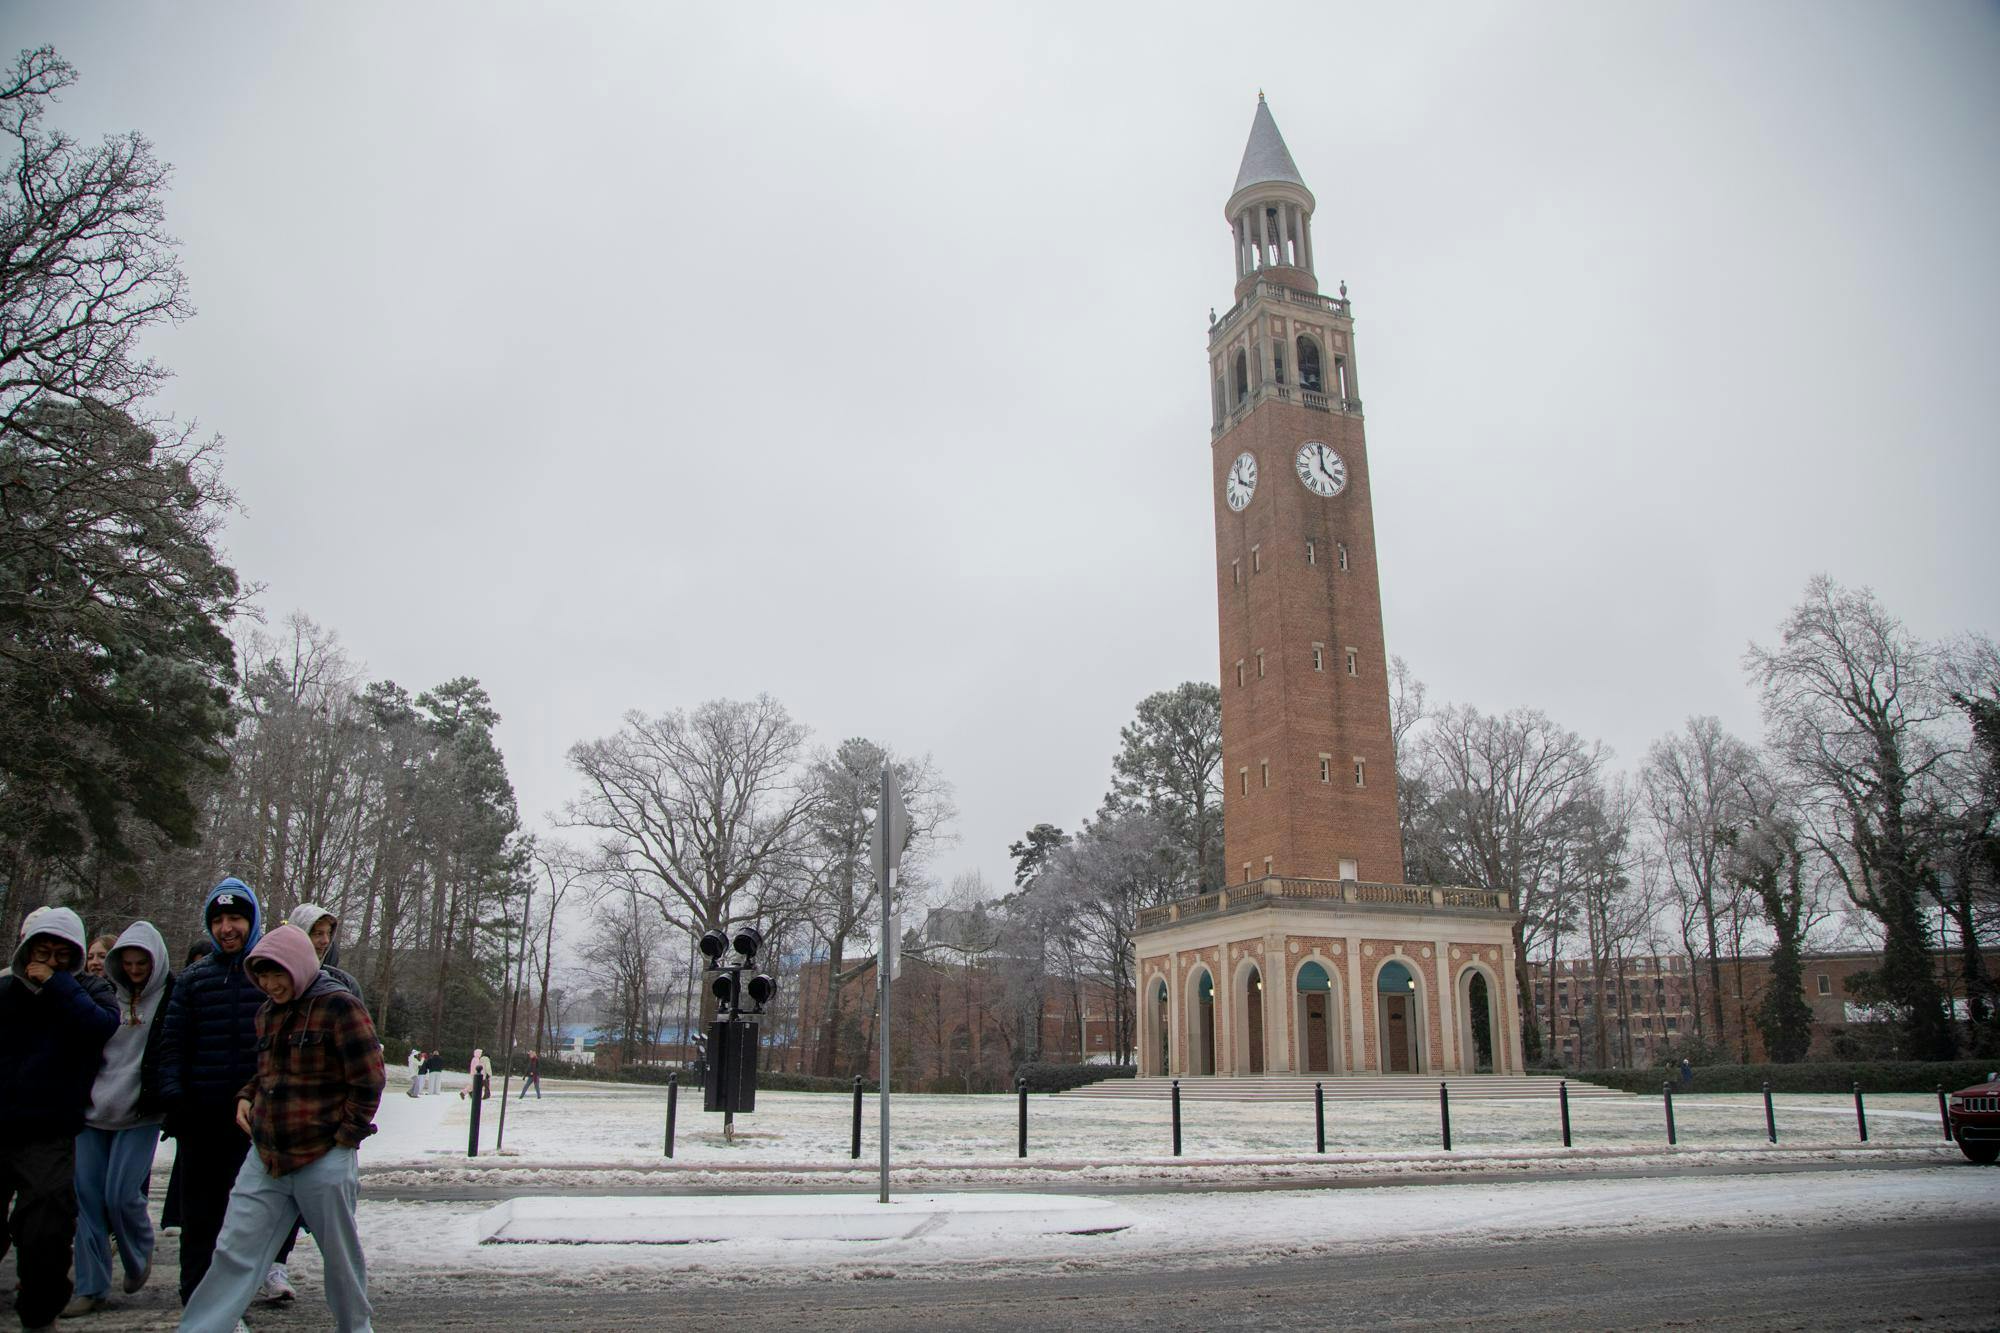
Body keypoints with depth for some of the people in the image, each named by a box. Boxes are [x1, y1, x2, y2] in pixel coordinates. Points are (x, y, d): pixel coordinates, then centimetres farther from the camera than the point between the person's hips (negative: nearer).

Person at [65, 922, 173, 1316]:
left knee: (122, 1195, -8)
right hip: (95, 1110, 4)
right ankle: (90, 1287, 13)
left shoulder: (172, 996, -5)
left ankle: (140, 1257, 20)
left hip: (140, 1113, -4)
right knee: (87, 1197, 3)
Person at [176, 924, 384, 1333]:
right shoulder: (268, 1012, 11)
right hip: (265, 1157, 6)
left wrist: (346, 1134, -9)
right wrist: (246, 1097, 7)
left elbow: (369, 1080, -12)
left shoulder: (339, 1006, -13)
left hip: (323, 1160, -6)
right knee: (234, 1252, 4)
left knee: (340, 1255, 7)